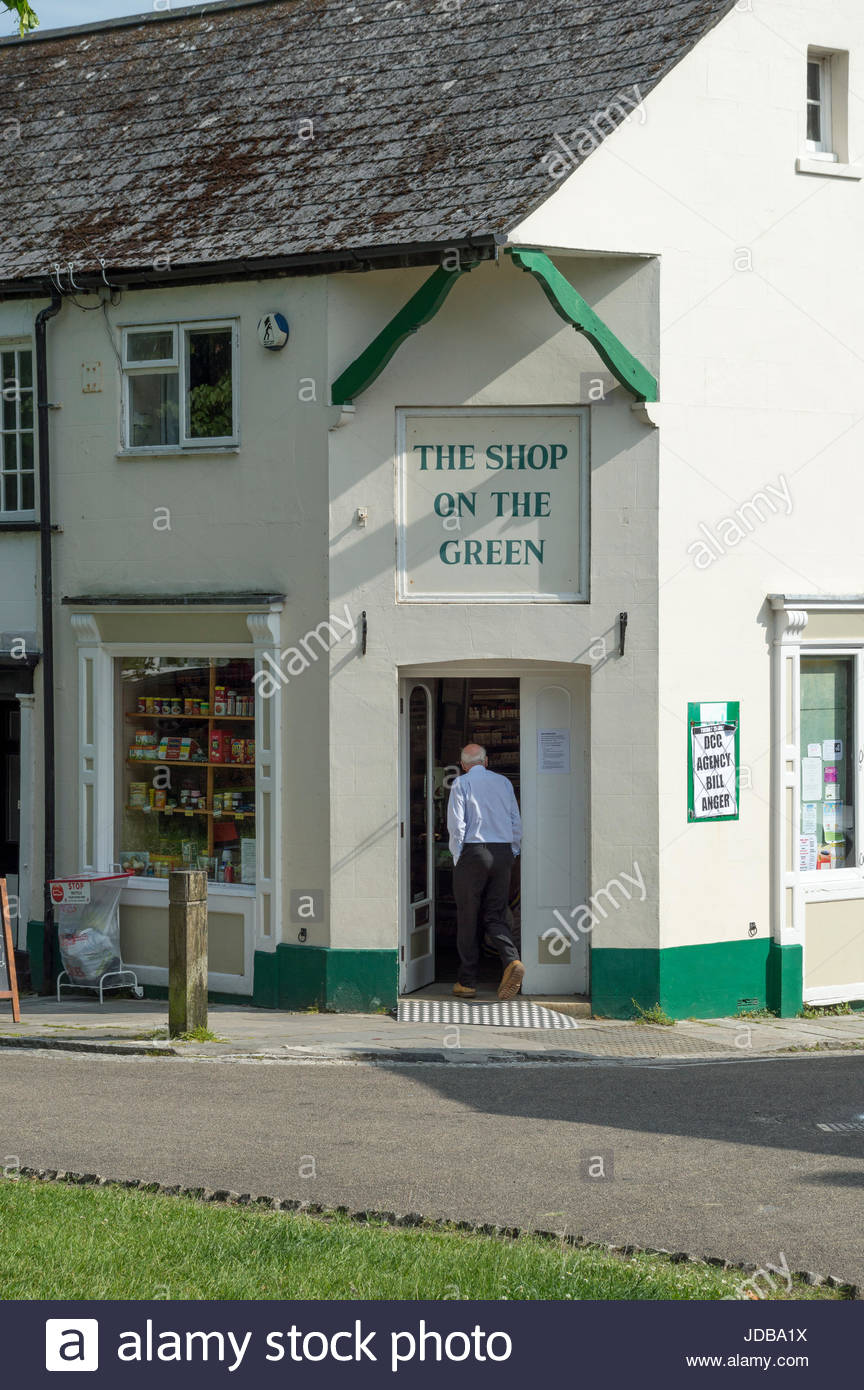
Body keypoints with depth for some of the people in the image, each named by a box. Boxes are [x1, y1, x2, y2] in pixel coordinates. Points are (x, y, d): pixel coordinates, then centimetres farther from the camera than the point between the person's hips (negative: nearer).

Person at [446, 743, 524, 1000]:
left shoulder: (461, 784, -1)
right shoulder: (504, 783, 11)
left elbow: (456, 823, -9)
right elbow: (516, 823, 10)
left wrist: (457, 857, -1)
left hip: (472, 853, -4)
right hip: (502, 853, 4)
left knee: (468, 918, 3)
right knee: (494, 916, 8)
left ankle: (467, 982, 5)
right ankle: (512, 960, -18)